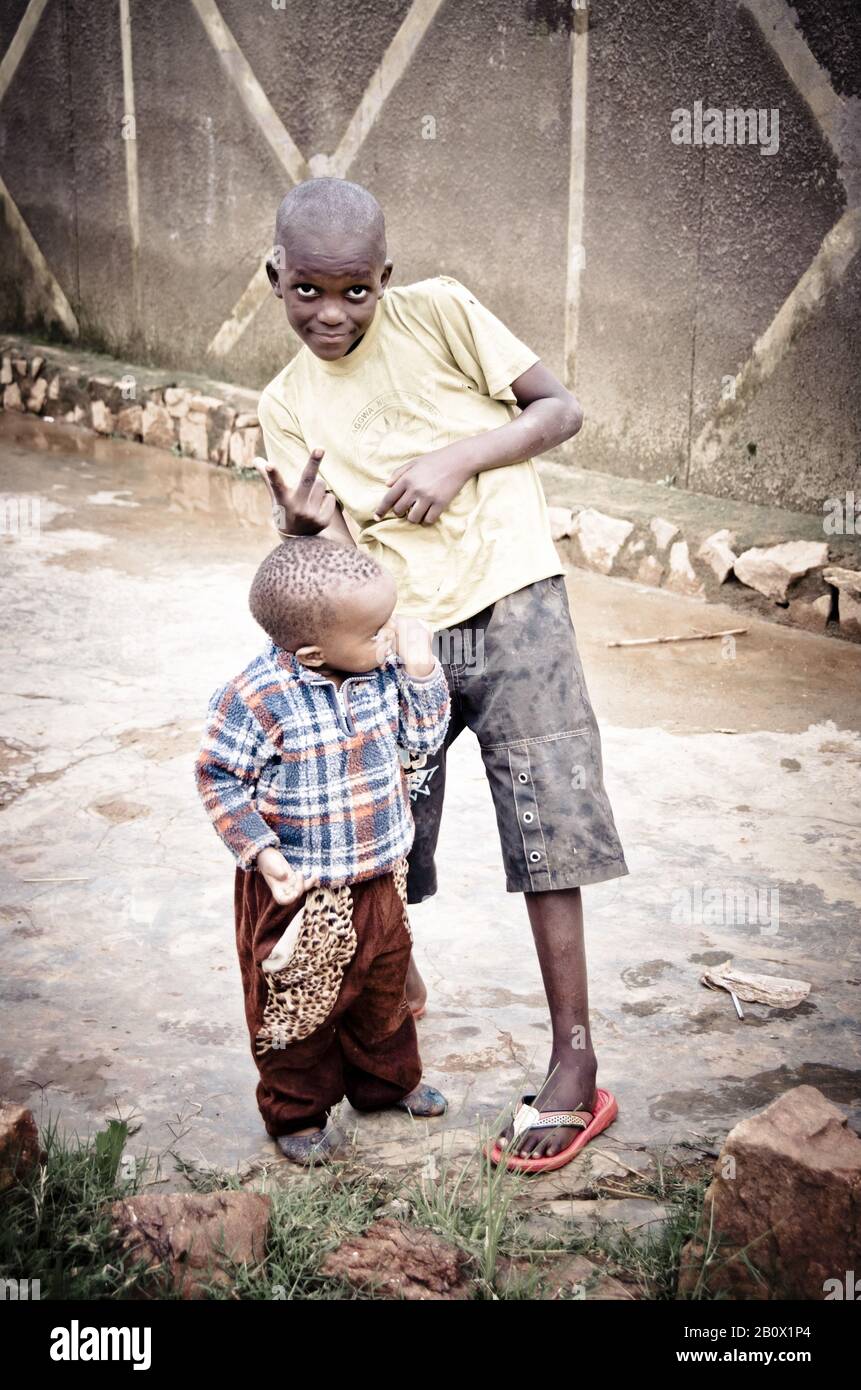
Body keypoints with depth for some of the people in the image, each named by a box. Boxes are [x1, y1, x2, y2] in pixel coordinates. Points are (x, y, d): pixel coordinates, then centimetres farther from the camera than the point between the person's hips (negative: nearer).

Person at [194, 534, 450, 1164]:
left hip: (379, 876, 6)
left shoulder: (384, 672, -8)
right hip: (297, 890, -5)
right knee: (297, 1004, 11)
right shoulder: (258, 697, -25)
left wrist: (420, 671, -12)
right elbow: (220, 780, -15)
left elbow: (420, 741, 1)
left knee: (385, 984, 24)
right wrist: (262, 853, -22)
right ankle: (298, 1112, 33)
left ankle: (388, 1080, 47)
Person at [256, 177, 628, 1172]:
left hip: (511, 609, -3)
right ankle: (396, 987, 37)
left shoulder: (440, 315, -3)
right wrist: (304, 525, -20)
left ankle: (574, 1065, 4)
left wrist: (462, 457, -15)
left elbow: (561, 409, -2)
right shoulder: (286, 408, 6)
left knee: (545, 825, -4)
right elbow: (331, 557, 2)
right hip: (395, 636, 4)